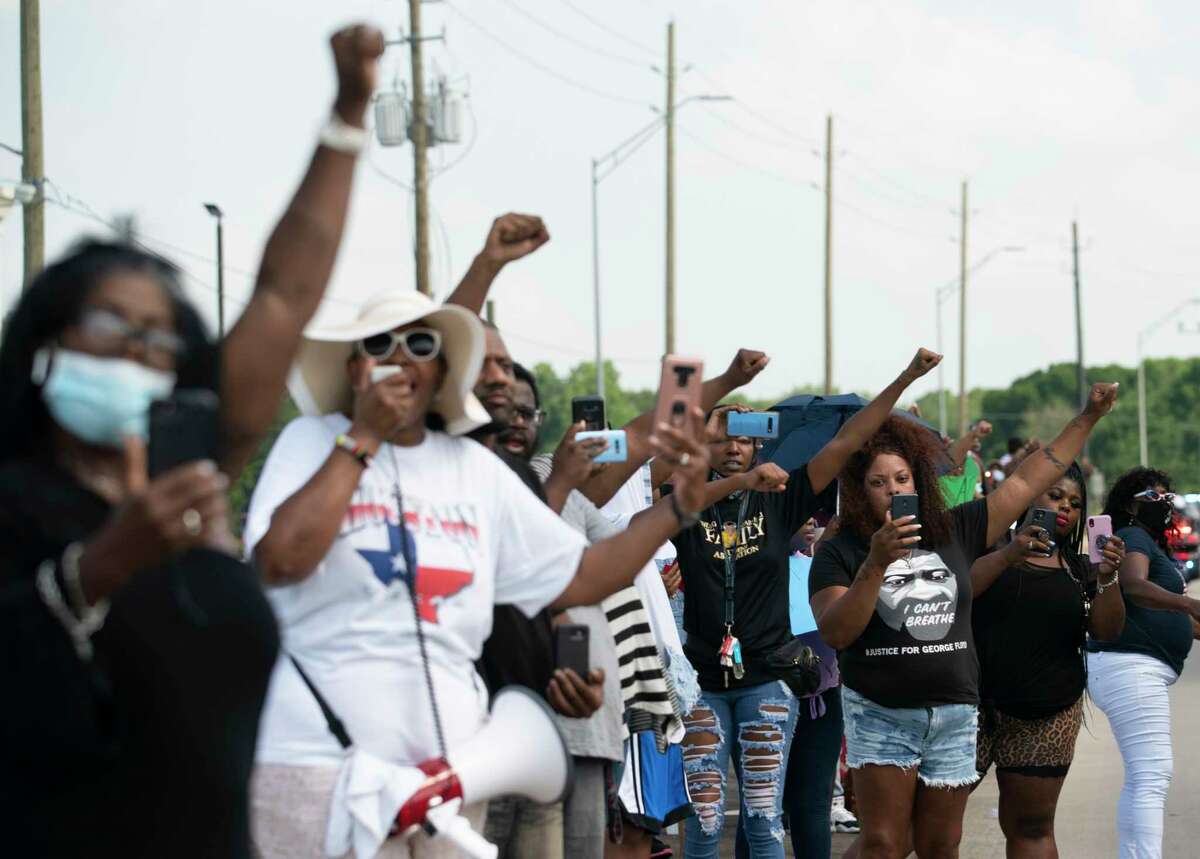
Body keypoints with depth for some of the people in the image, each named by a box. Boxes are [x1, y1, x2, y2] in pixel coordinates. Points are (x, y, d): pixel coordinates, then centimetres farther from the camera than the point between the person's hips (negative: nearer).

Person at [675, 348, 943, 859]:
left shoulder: (779, 500, 5)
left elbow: (844, 444, -2)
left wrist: (905, 380, -11)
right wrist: (740, 482, -40)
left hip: (765, 678, 1)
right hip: (702, 681, -1)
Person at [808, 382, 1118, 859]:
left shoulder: (955, 533, 6)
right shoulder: (838, 553, -3)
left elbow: (1028, 483, 9)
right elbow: (835, 633, -16)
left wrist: (1088, 418, 9)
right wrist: (876, 565, -26)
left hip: (954, 716, 3)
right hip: (881, 716, -3)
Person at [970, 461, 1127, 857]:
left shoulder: (1077, 568, 14)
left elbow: (1106, 631, 4)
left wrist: (1107, 579, -13)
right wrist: (1008, 557, -26)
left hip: (1049, 716, 4)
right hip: (976, 702, -4)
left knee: (1031, 827, 7)